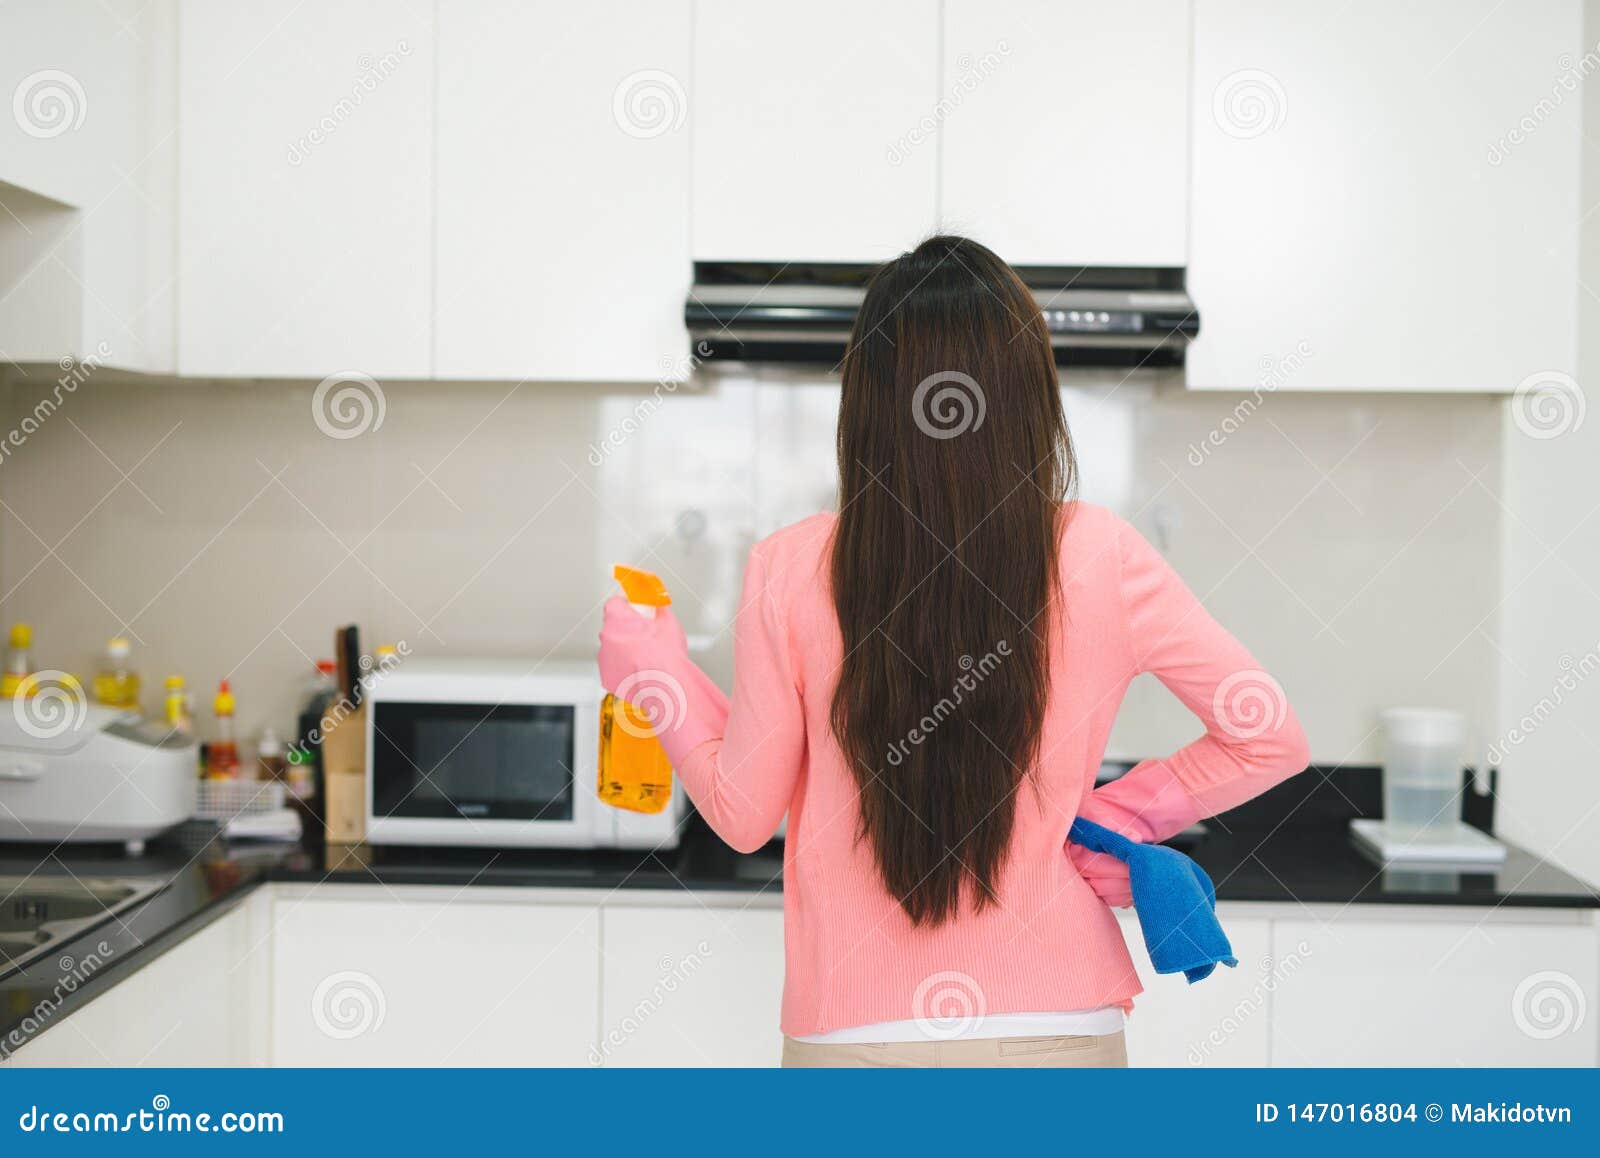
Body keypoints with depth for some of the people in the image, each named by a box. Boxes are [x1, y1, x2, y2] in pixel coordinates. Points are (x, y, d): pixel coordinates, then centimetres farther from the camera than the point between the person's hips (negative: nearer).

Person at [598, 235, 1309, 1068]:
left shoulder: (792, 571, -10)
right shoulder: (1101, 561, -9)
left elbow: (743, 813, 0)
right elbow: (1270, 736, -3)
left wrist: (659, 674, 14)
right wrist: (1136, 809, 6)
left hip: (853, 1037, 0)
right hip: (1058, 1031, 1)